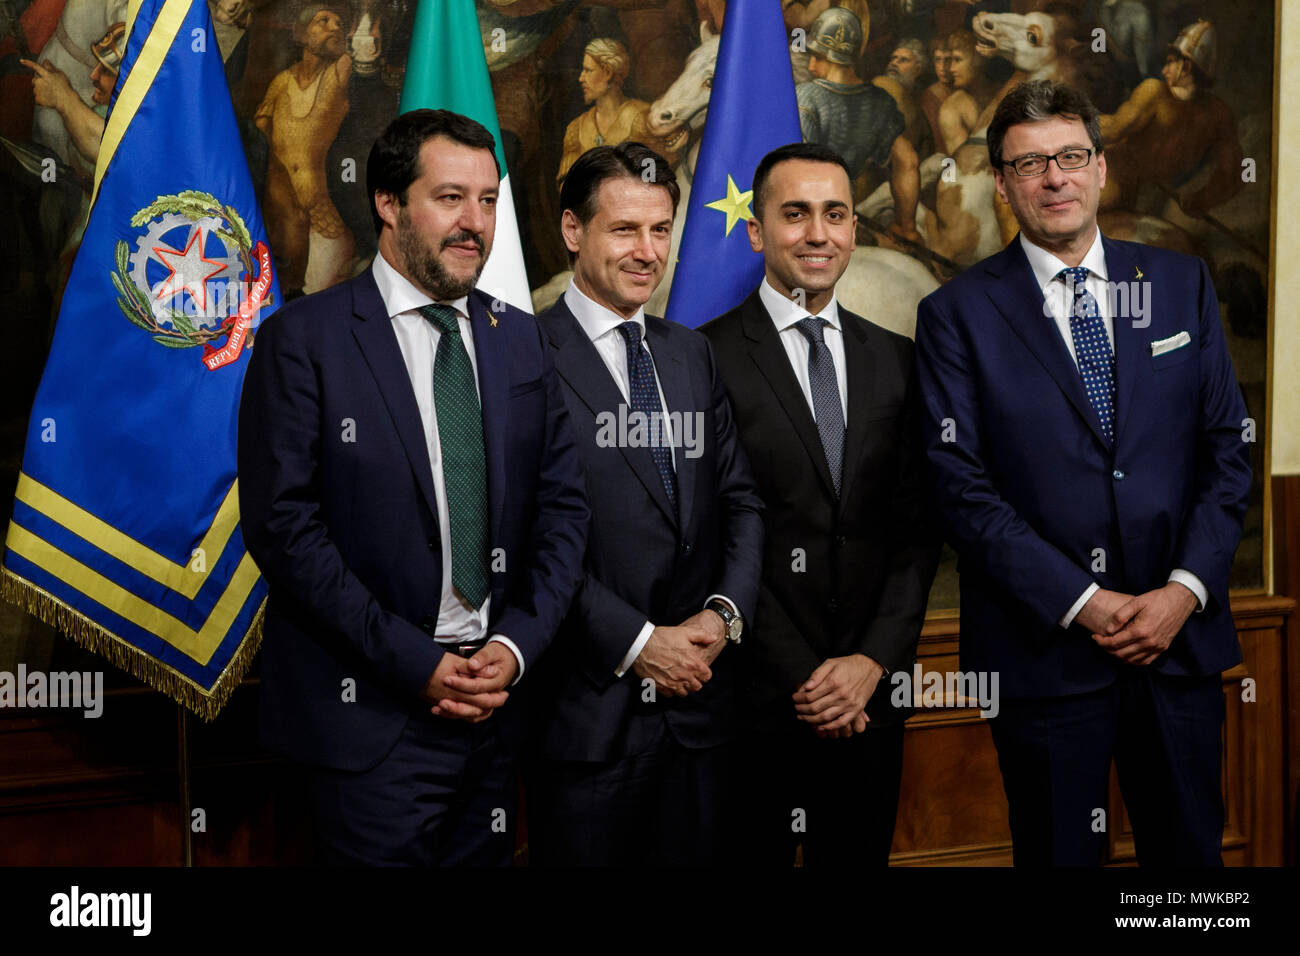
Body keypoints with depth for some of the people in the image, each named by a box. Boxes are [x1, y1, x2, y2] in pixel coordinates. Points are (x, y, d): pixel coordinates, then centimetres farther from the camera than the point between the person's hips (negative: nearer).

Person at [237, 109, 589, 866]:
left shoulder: (518, 339, 9)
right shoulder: (305, 339, -6)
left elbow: (564, 504, 8)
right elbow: (283, 523, -12)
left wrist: (516, 646, -5)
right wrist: (413, 662, -14)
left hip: (499, 692, 5)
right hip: (372, 711, -4)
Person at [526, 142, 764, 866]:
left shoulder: (692, 354, 13)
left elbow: (741, 500, 12)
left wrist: (725, 612, -4)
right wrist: (638, 643, -14)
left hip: (700, 698, 6)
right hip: (588, 713, -5)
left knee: (702, 854, 13)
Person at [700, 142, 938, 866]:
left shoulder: (896, 361, 9)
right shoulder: (707, 358, -6)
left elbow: (918, 527, 6)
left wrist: (874, 659, -7)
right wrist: (801, 678, -11)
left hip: (872, 695, 4)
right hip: (757, 696, -4)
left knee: (861, 853, 13)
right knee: (755, 851, 8)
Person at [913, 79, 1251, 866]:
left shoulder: (1182, 285, 8)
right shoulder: (959, 314, -2)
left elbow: (1227, 448, 5)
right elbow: (962, 487, -8)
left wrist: (1186, 589, -8)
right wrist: (1083, 603, -13)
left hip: (1181, 633, 3)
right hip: (1044, 647, -2)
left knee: (1190, 848, 13)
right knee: (1060, 855, 10)